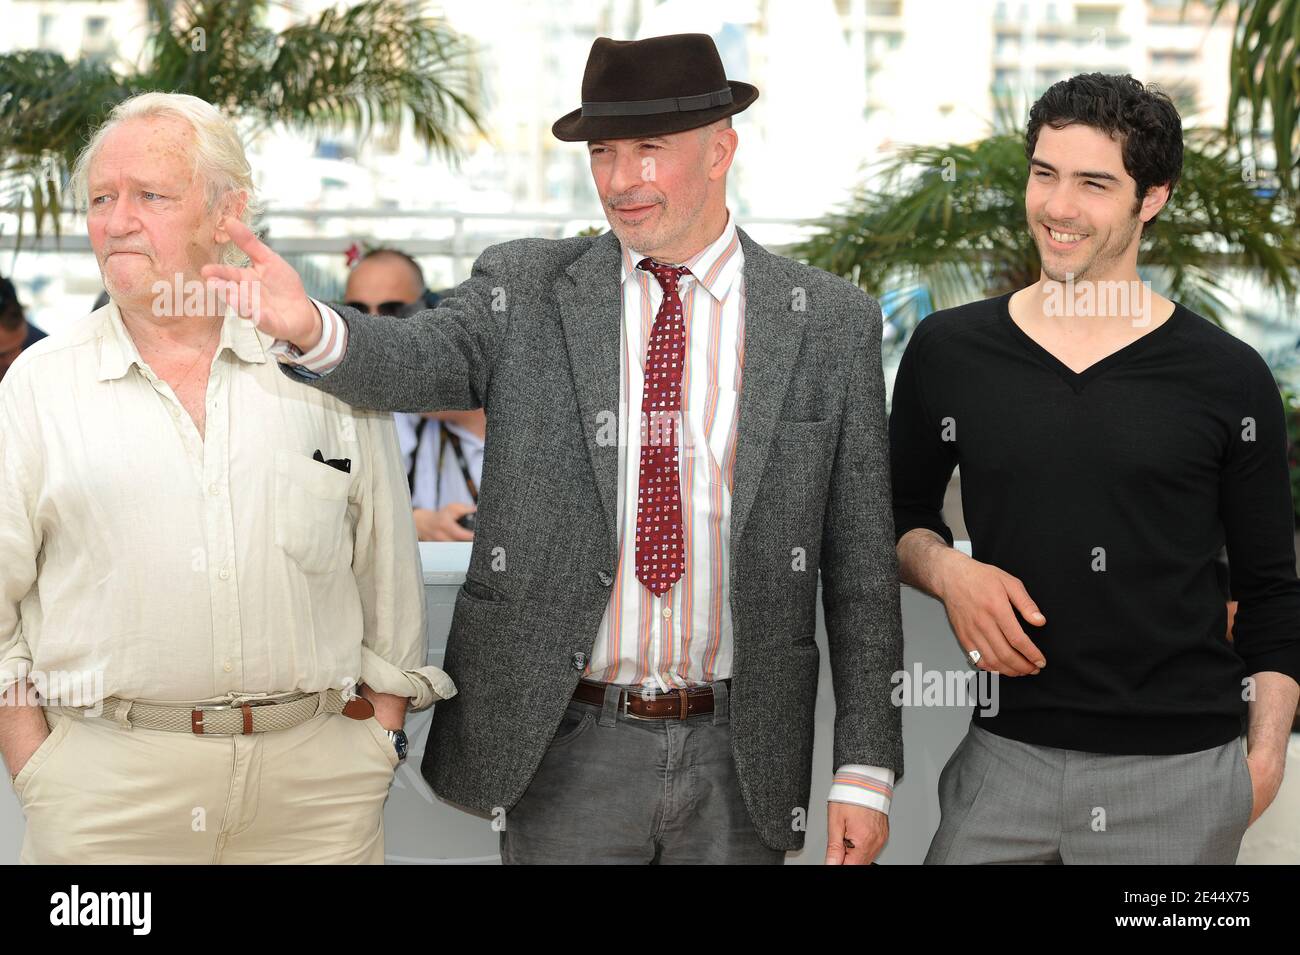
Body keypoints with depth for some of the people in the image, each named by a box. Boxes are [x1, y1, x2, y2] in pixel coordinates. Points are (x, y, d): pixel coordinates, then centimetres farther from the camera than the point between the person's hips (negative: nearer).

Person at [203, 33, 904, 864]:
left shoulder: (832, 322, 0)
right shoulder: (525, 289, 2)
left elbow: (861, 562, 1)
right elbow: (417, 359, -18)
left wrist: (867, 765, -1)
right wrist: (310, 328, -40)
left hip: (739, 762, 1)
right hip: (564, 749, 0)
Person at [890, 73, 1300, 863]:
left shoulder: (1229, 379, -1)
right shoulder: (947, 353, 2)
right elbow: (903, 512, 16)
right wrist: (947, 570, -5)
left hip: (1183, 769, -1)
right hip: (1009, 757, 1)